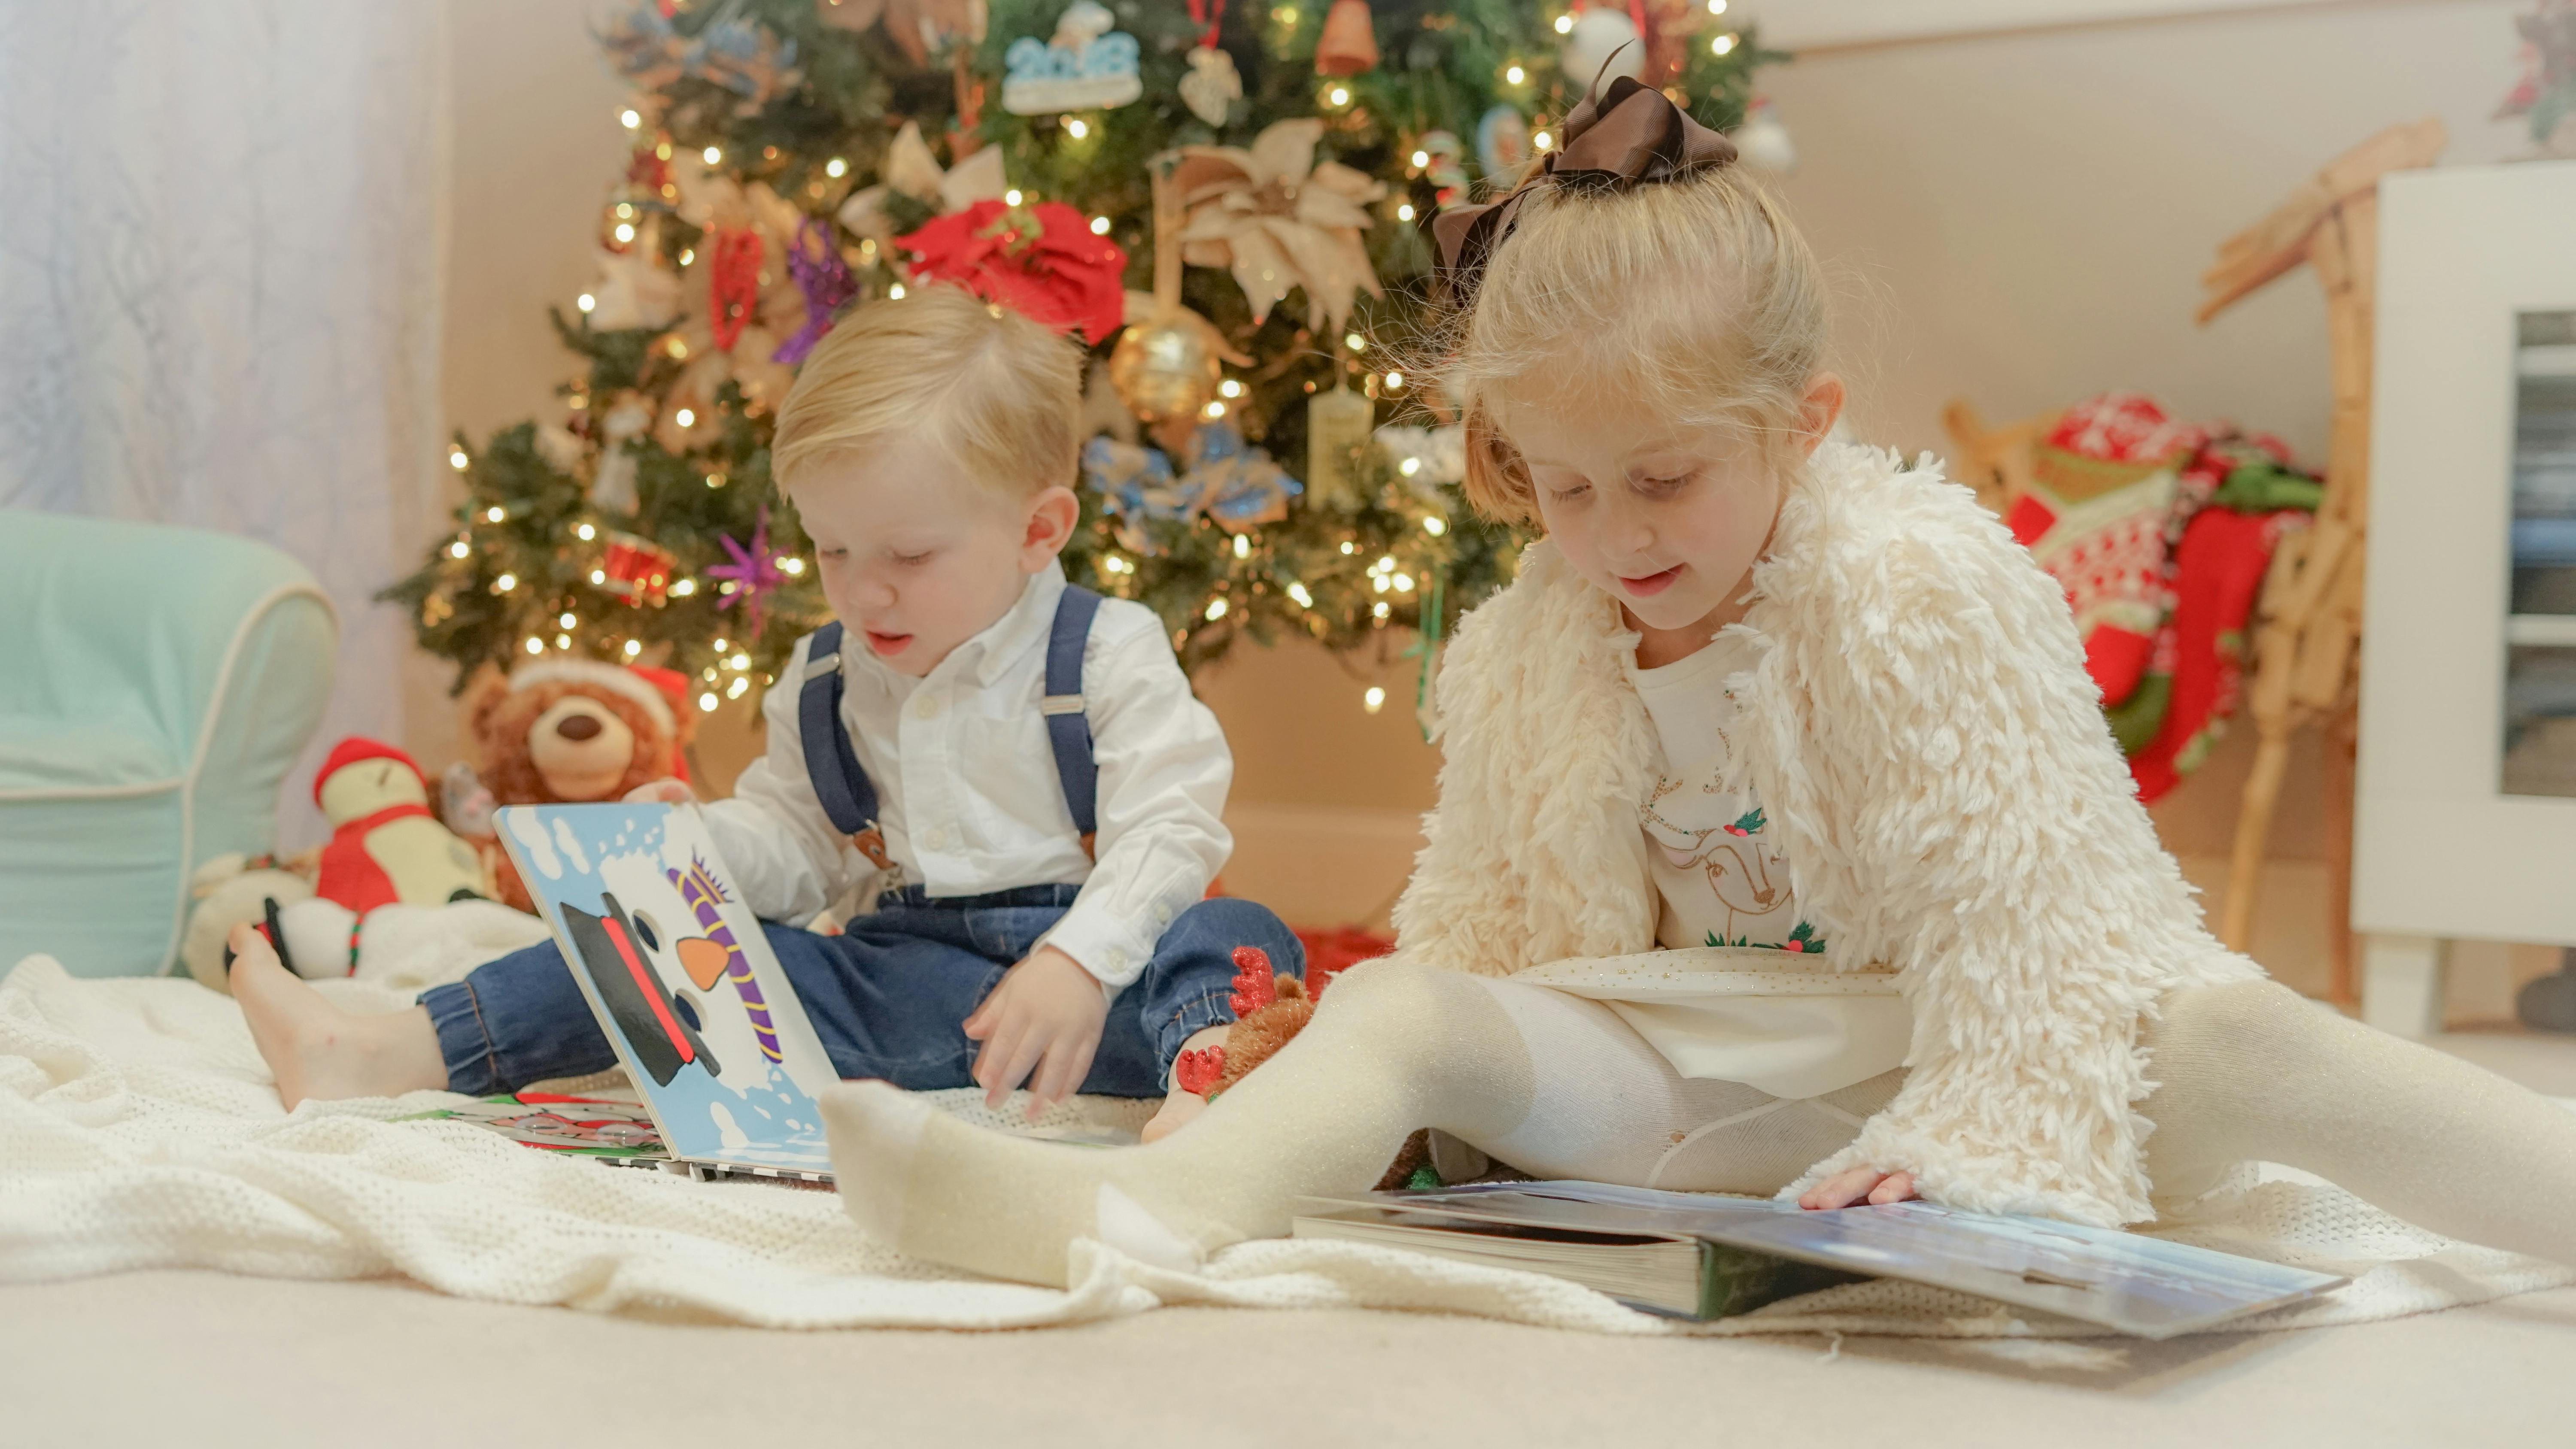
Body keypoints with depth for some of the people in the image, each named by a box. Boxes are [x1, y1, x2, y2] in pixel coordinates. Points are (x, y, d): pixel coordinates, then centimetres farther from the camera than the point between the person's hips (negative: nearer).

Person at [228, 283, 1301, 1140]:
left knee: (1233, 942, -33)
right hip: (902, 976, 4)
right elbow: (795, 842, 17)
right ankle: (383, 1055, -12)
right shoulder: (823, 683, 13)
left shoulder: (1109, 658, -5)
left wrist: (1082, 962, -29)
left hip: (1082, 952, -4)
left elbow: (1169, 830, -13)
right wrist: (700, 845, -7)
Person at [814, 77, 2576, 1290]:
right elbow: (1488, 914, 12)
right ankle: (1149, 1202, -39)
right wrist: (1426, 1085, 1)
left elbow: (2012, 893, -17)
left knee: (2231, 1044, -31)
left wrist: (1972, 1145, -24)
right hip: (1687, 1072, 4)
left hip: (1915, 1039, -3)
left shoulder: (1926, 590, -14)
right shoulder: (1522, 650, 2)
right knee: (1392, 1006, -18)